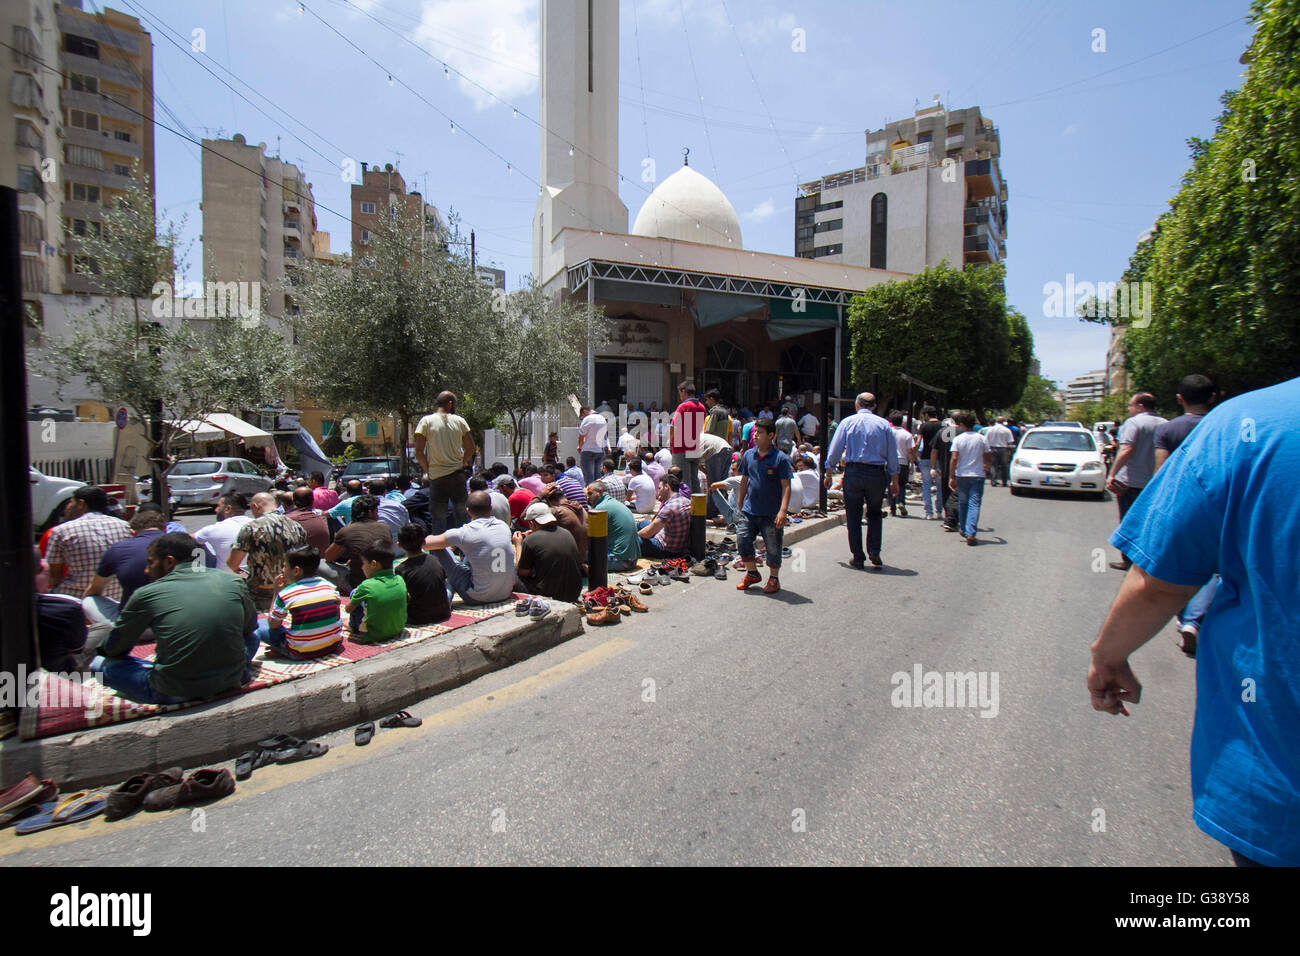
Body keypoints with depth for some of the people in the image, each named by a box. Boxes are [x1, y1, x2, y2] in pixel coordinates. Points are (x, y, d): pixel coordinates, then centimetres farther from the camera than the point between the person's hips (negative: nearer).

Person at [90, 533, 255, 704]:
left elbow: (115, 648, 11)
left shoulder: (146, 594, -4)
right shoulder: (235, 582, 0)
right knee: (251, 638, 29)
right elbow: (249, 626, 16)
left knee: (106, 664, 22)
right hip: (230, 682, 0)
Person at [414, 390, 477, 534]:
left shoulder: (426, 421, -3)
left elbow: (419, 453, -7)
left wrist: (428, 470, 4)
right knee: (460, 516, 14)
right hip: (458, 476, 2)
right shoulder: (459, 421, 3)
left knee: (438, 519, 5)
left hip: (437, 477, -2)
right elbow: (471, 449, 6)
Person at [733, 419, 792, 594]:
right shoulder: (748, 455, 4)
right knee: (742, 541, 2)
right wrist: (739, 505, 16)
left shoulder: (780, 458, -9)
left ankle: (774, 578, 27)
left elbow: (786, 486, -11)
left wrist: (783, 510, -20)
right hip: (749, 510, 4)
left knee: (773, 547, 6)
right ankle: (752, 573, 24)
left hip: (771, 513, -4)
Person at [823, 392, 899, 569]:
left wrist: (828, 474, 8)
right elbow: (893, 455, 7)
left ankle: (858, 557, 11)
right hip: (878, 473, 1)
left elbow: (834, 450, 0)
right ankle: (874, 551, 4)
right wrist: (894, 481, 15)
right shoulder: (884, 424, 4)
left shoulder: (848, 422, 2)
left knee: (853, 516, 8)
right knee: (875, 513, 18)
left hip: (853, 472, -1)